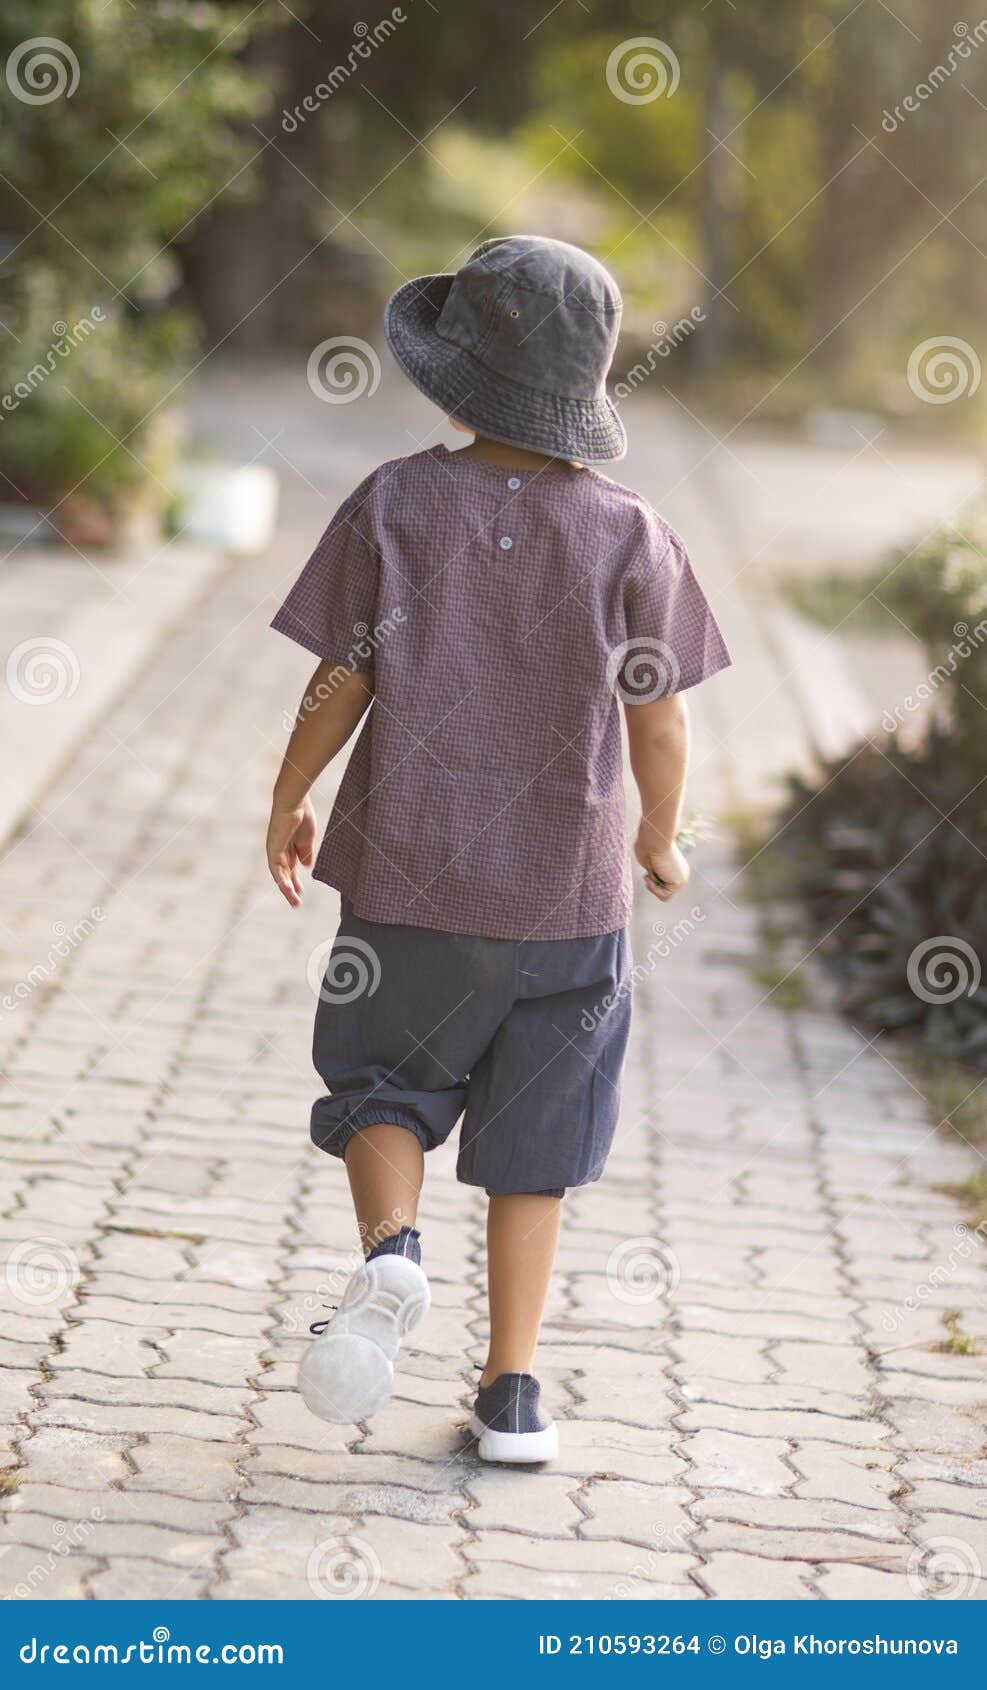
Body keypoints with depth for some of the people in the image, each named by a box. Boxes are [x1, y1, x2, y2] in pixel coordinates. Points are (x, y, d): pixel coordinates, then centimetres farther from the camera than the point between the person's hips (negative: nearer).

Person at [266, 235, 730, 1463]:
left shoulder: (394, 506, -9)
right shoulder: (629, 537, -7)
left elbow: (339, 684, -5)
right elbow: (659, 724, -3)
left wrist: (288, 799, 12)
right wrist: (661, 841, 16)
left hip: (408, 871, 0)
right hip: (566, 886, 1)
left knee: (384, 1090, 18)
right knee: (532, 1143, 11)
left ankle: (389, 1248, -10)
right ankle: (511, 1391, 12)